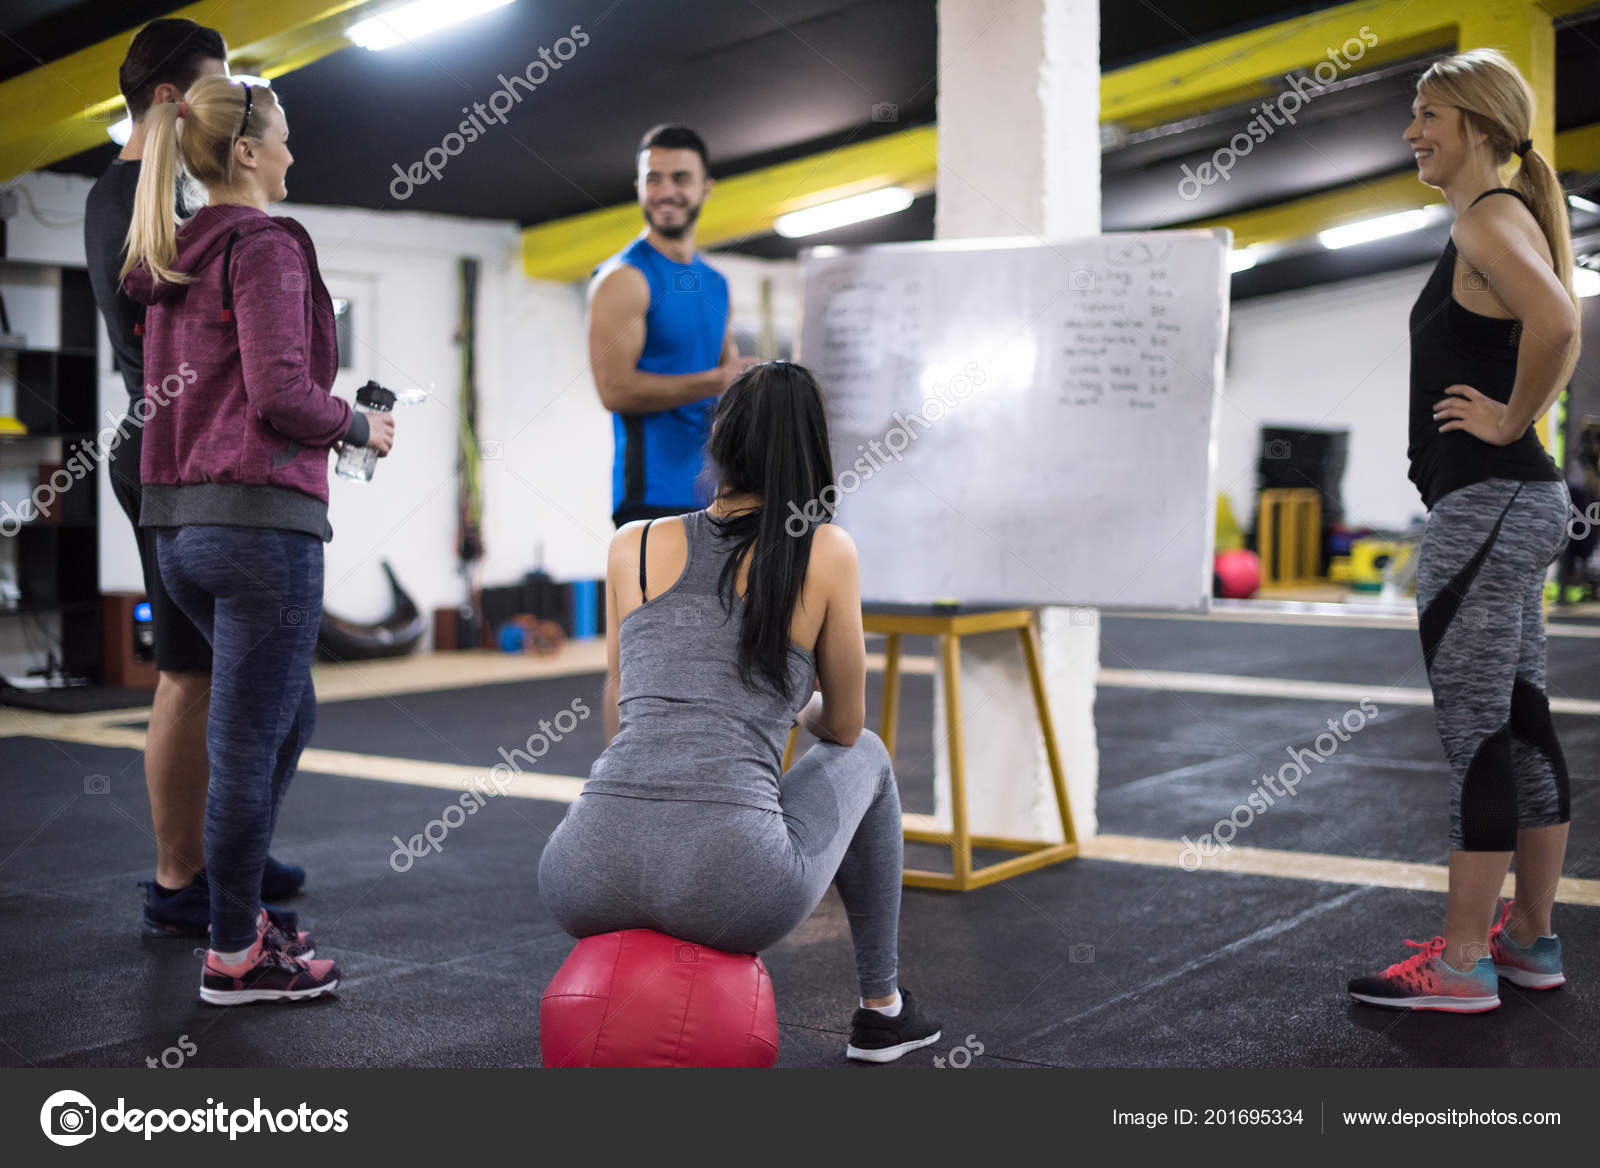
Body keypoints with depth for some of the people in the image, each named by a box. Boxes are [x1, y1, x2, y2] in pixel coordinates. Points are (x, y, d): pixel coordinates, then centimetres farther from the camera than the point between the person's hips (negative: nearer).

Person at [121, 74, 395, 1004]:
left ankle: (239, 903, 27)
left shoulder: (173, 258, 17)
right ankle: (234, 957, 10)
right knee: (249, 742, 0)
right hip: (261, 519, -9)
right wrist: (360, 427, -2)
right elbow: (282, 393, -19)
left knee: (287, 715, 22)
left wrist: (334, 417, 19)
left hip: (180, 526, 9)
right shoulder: (265, 247, -10)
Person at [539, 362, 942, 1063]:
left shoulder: (632, 544, 14)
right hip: (730, 891, -3)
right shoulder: (827, 553, 6)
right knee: (865, 758, 31)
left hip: (591, 883, 3)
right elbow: (843, 725, 19)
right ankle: (881, 1009, 39)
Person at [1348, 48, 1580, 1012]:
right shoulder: (1504, 218, 18)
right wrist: (1523, 413, 13)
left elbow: (1556, 321, -31)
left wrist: (1513, 420, -19)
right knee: (1520, 721, 13)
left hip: (1487, 502, -11)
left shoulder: (1488, 218, -13)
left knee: (1474, 728, -6)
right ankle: (1531, 939, 22)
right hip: (1515, 501, 11)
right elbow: (1550, 329, 27)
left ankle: (1462, 962, 0)